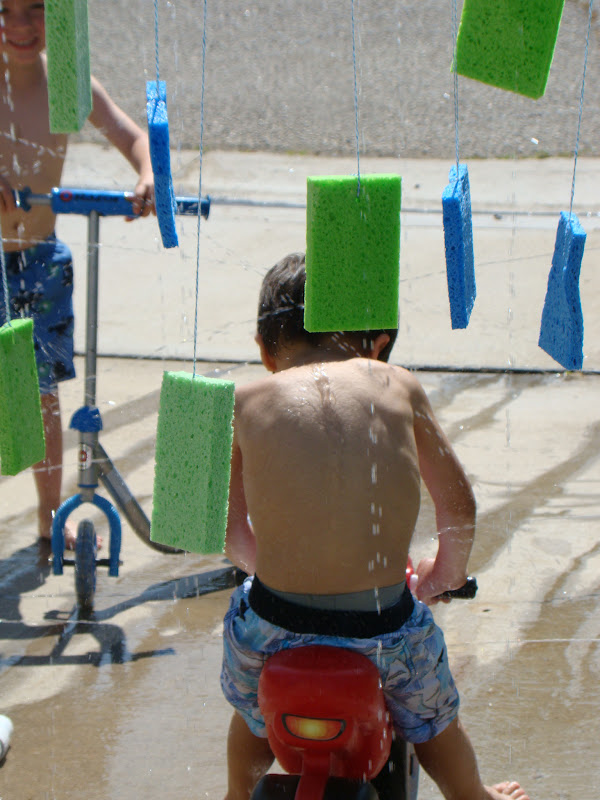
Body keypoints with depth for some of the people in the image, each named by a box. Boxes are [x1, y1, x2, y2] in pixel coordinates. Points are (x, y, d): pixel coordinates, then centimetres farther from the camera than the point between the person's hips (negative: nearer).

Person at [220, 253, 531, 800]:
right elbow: (460, 509, 12)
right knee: (431, 715, 35)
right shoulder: (399, 387, 4)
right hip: (385, 627, 0)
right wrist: (445, 575, 32)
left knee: (251, 704, 37)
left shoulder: (245, 401, 3)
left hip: (275, 626, 0)